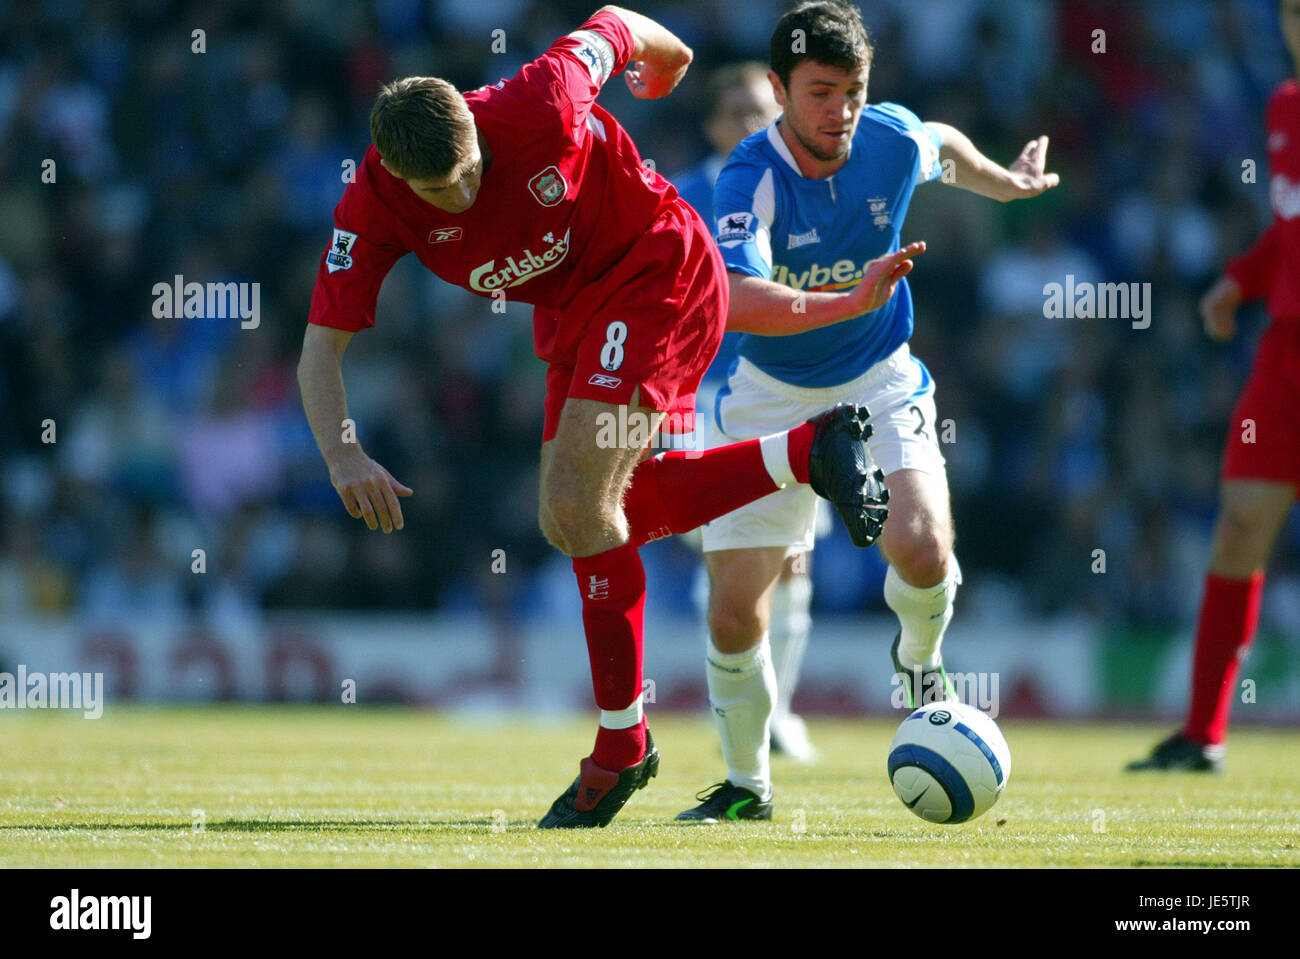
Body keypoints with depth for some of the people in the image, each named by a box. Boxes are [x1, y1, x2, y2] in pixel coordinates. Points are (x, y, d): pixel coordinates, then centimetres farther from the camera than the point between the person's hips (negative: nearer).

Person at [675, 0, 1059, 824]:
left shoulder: (892, 139, -14)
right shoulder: (750, 180, -27)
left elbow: (946, 145, 13)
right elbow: (736, 299, -45)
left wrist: (1008, 182, 31)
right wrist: (842, 298, -58)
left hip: (878, 382, 1)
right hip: (770, 395, -1)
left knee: (919, 546, -25)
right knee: (735, 612, -7)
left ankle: (919, 660, 12)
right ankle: (747, 784, 19)